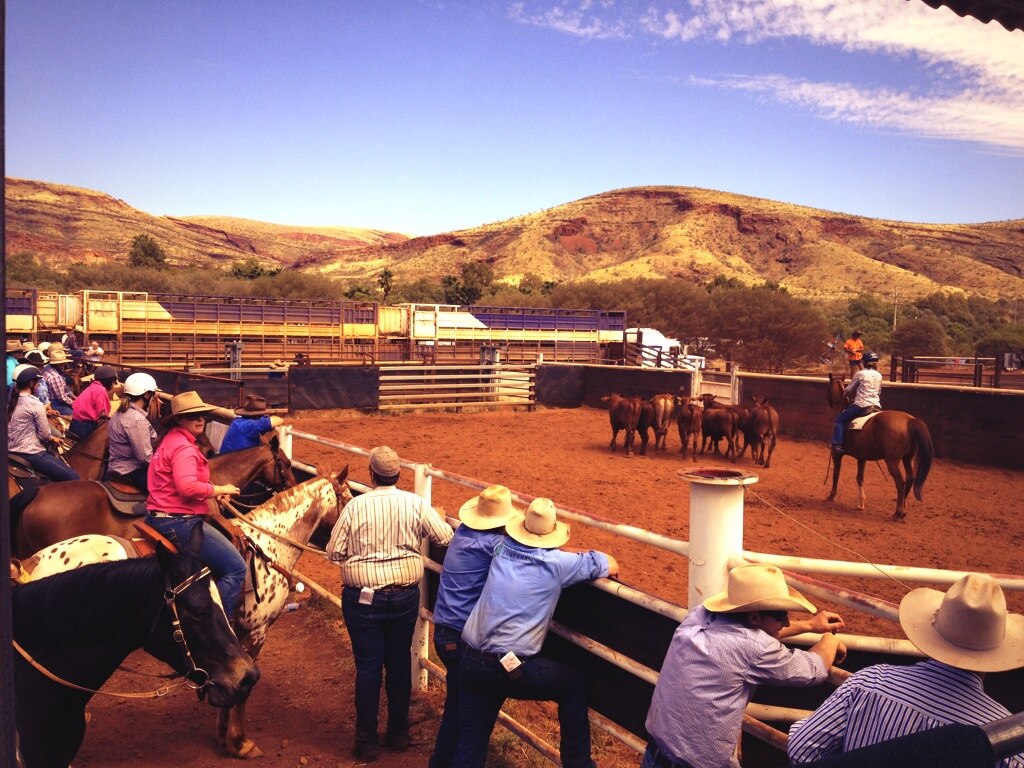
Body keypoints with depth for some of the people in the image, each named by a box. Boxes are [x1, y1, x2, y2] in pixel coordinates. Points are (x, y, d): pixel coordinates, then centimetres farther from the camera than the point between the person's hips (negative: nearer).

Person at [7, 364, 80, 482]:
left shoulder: (11, 401, 8)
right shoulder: (35, 404, -15)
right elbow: (44, 434, -12)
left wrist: (42, 412, 12)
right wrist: (52, 438, 7)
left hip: (13, 451, 10)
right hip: (30, 454, -10)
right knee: (74, 478, -8)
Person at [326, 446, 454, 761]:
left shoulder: (355, 506, -11)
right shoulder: (416, 503, -8)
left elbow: (334, 552, -6)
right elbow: (447, 538, -4)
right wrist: (437, 517, 16)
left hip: (362, 598, -2)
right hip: (406, 596, 2)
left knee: (367, 667, 8)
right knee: (400, 662, 16)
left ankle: (367, 741, 17)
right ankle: (399, 733, 29)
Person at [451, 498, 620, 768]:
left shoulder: (501, 551, 6)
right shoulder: (556, 563, -8)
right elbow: (611, 565, 4)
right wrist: (605, 567, 29)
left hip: (470, 662, 5)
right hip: (512, 670, -5)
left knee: (469, 744, 15)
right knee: (574, 684, 19)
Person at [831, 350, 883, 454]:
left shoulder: (860, 374, -5)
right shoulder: (879, 376, 12)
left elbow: (848, 390, 3)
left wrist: (845, 394, 25)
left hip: (861, 406, -6)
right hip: (876, 406, 6)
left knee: (840, 419, 4)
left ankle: (837, 445, -9)